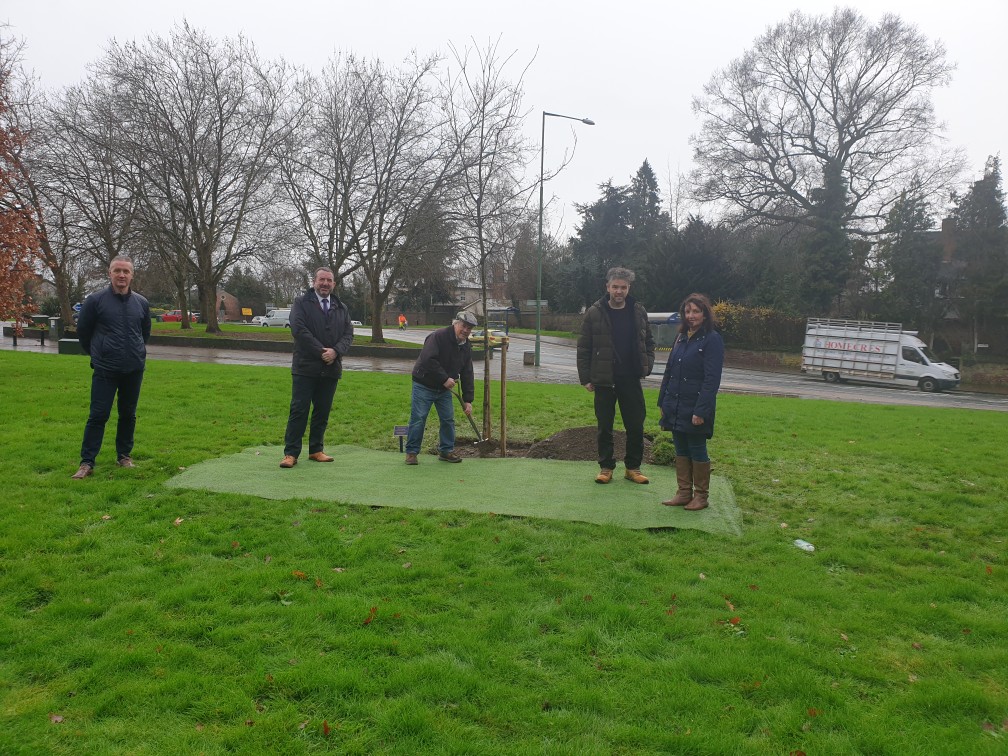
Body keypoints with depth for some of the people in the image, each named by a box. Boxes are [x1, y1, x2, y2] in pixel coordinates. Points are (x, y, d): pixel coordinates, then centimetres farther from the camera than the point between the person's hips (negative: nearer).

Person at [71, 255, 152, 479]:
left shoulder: (141, 303, 3)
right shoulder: (95, 300, -6)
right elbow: (83, 331, 5)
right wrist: (97, 354, 14)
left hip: (134, 369, 3)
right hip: (105, 370, -3)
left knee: (128, 415, 12)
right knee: (98, 416, -2)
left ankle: (124, 455, 25)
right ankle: (87, 462, 4)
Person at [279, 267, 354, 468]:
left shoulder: (341, 308, 14)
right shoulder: (301, 303, 1)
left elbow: (348, 334, 7)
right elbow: (299, 329, -11)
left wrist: (335, 351, -13)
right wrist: (321, 352, -16)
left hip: (331, 368, 4)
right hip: (305, 367, -4)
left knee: (323, 412, 9)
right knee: (299, 410, -3)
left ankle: (316, 450, 20)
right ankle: (291, 453, 2)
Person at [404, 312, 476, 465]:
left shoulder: (466, 348, 3)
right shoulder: (438, 336, -19)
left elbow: (467, 375, 5)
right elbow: (428, 360, -30)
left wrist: (467, 400, 0)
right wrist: (444, 379, -27)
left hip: (444, 389, 7)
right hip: (424, 385, -6)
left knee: (448, 420, 6)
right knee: (418, 419, -5)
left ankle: (446, 450, 20)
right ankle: (411, 452, 6)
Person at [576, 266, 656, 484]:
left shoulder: (639, 312, 3)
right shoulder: (594, 313, -4)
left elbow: (648, 342, 12)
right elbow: (584, 348, -2)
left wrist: (647, 365, -3)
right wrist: (585, 378, -6)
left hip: (631, 379, 2)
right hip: (604, 379, -2)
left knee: (636, 426, 7)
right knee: (605, 427, 8)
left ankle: (633, 467, 21)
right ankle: (606, 467, 21)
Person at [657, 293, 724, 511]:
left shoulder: (712, 340, -10)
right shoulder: (681, 337, 12)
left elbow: (712, 379, -15)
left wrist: (701, 411, -20)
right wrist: (663, 402, 13)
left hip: (695, 408, -7)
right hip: (676, 407, 7)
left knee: (697, 451, 4)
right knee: (681, 451, 12)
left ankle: (701, 496, 17)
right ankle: (684, 493, 23)